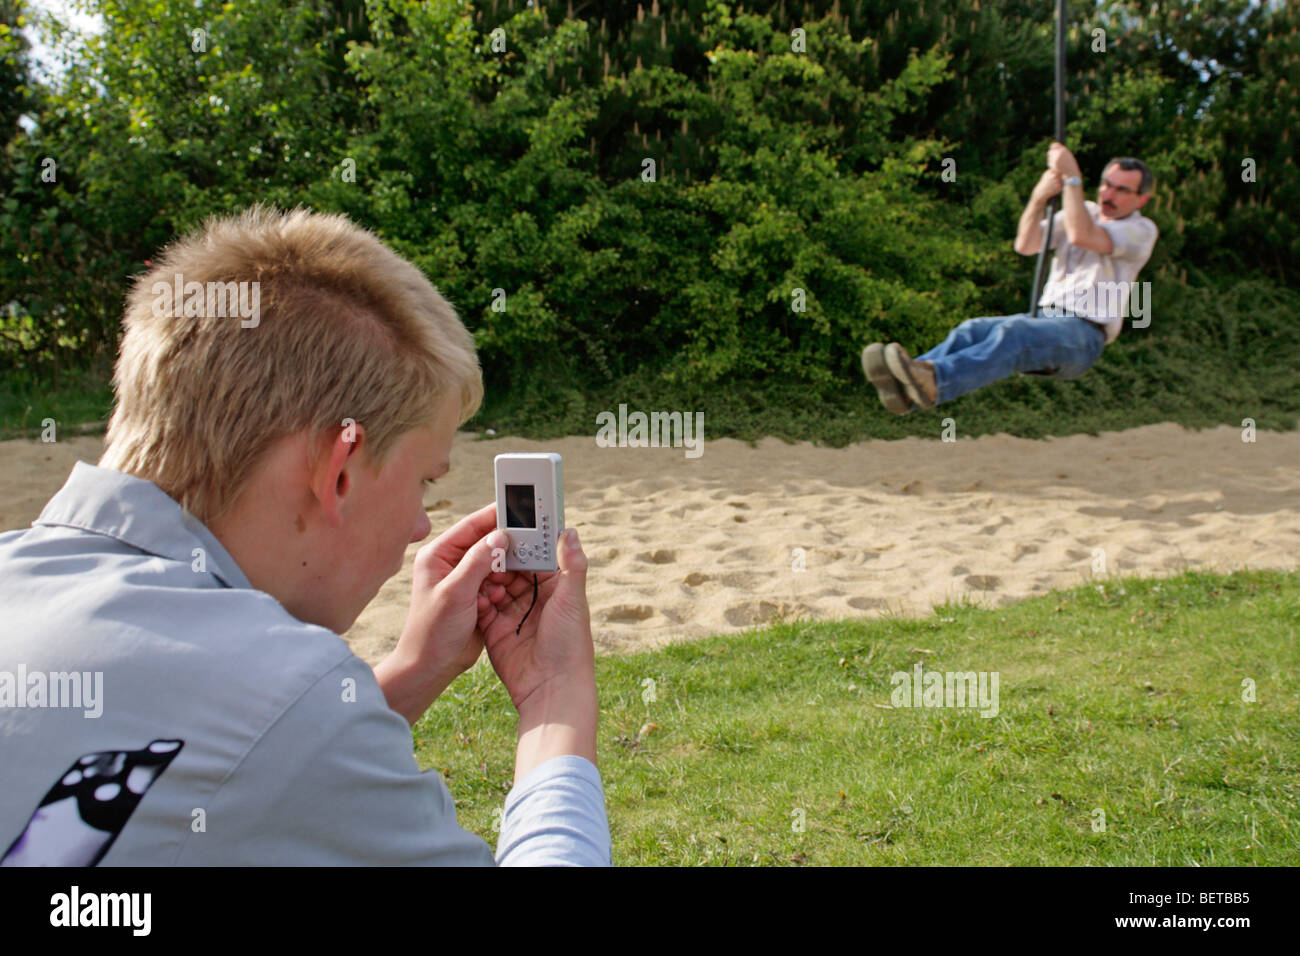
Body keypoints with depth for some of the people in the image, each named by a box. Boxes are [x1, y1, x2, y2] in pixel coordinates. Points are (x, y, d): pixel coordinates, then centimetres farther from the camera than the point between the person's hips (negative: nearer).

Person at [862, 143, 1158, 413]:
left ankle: (935, 381, -62)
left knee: (1013, 333, -37)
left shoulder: (1142, 230, 3)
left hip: (1083, 337, -6)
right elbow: (1025, 245, 6)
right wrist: (1039, 199, -9)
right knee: (972, 331, -24)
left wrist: (1072, 176, -13)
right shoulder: (1082, 211, 22)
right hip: (1044, 319, 6)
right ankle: (905, 385, -49)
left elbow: (1081, 236, -17)